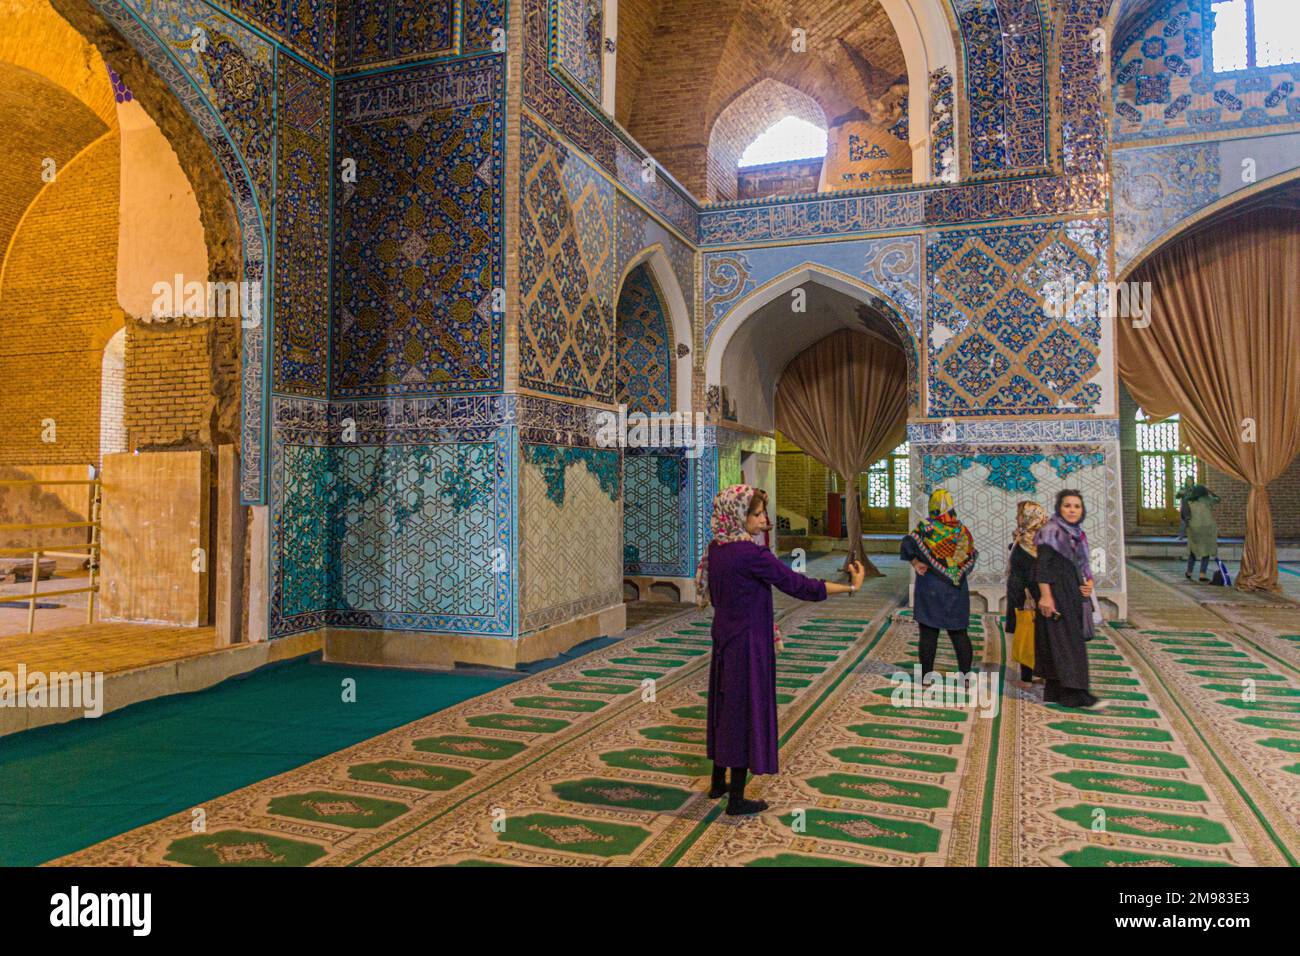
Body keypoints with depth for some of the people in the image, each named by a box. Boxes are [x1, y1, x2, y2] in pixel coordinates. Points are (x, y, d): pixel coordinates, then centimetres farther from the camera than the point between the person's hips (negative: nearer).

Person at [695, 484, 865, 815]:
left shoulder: (715, 549, 2)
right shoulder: (752, 555, -22)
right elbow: (798, 585, -20)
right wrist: (850, 587, -14)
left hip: (723, 638, 8)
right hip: (748, 642, -8)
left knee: (725, 707, 19)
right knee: (747, 710, 3)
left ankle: (718, 783, 34)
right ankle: (736, 799, 14)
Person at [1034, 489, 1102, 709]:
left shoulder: (1079, 534, 14)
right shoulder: (1051, 531, -10)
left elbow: (1083, 564, 21)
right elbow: (1042, 565, -16)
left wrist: (1089, 582, 1)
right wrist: (1045, 595, -23)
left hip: (1075, 595, 8)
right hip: (1058, 594, -8)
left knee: (1059, 643, 11)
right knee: (1068, 643, -8)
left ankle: (1054, 692, 17)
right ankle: (1077, 694, -8)